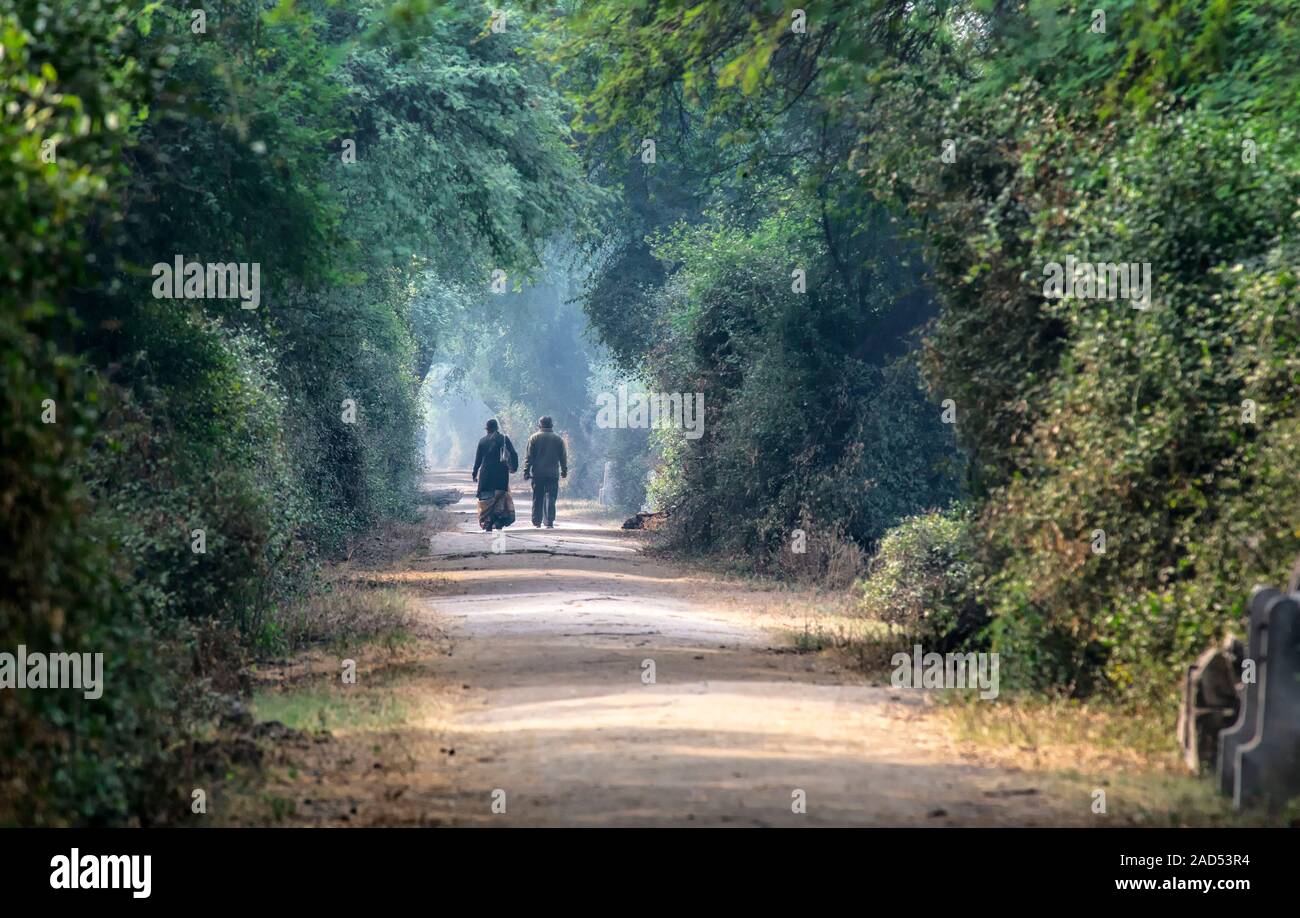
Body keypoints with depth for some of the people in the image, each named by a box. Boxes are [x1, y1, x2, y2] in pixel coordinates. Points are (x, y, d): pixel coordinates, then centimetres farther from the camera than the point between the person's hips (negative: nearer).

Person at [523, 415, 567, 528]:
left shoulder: (534, 438, -1)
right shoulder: (558, 439, 3)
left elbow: (528, 457, -2)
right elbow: (563, 457, 9)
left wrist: (526, 472, 2)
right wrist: (564, 471, 19)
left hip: (538, 473, 0)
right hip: (553, 474, 0)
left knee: (537, 498, 9)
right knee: (550, 498, 0)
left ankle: (536, 521, 13)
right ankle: (549, 522, -7)